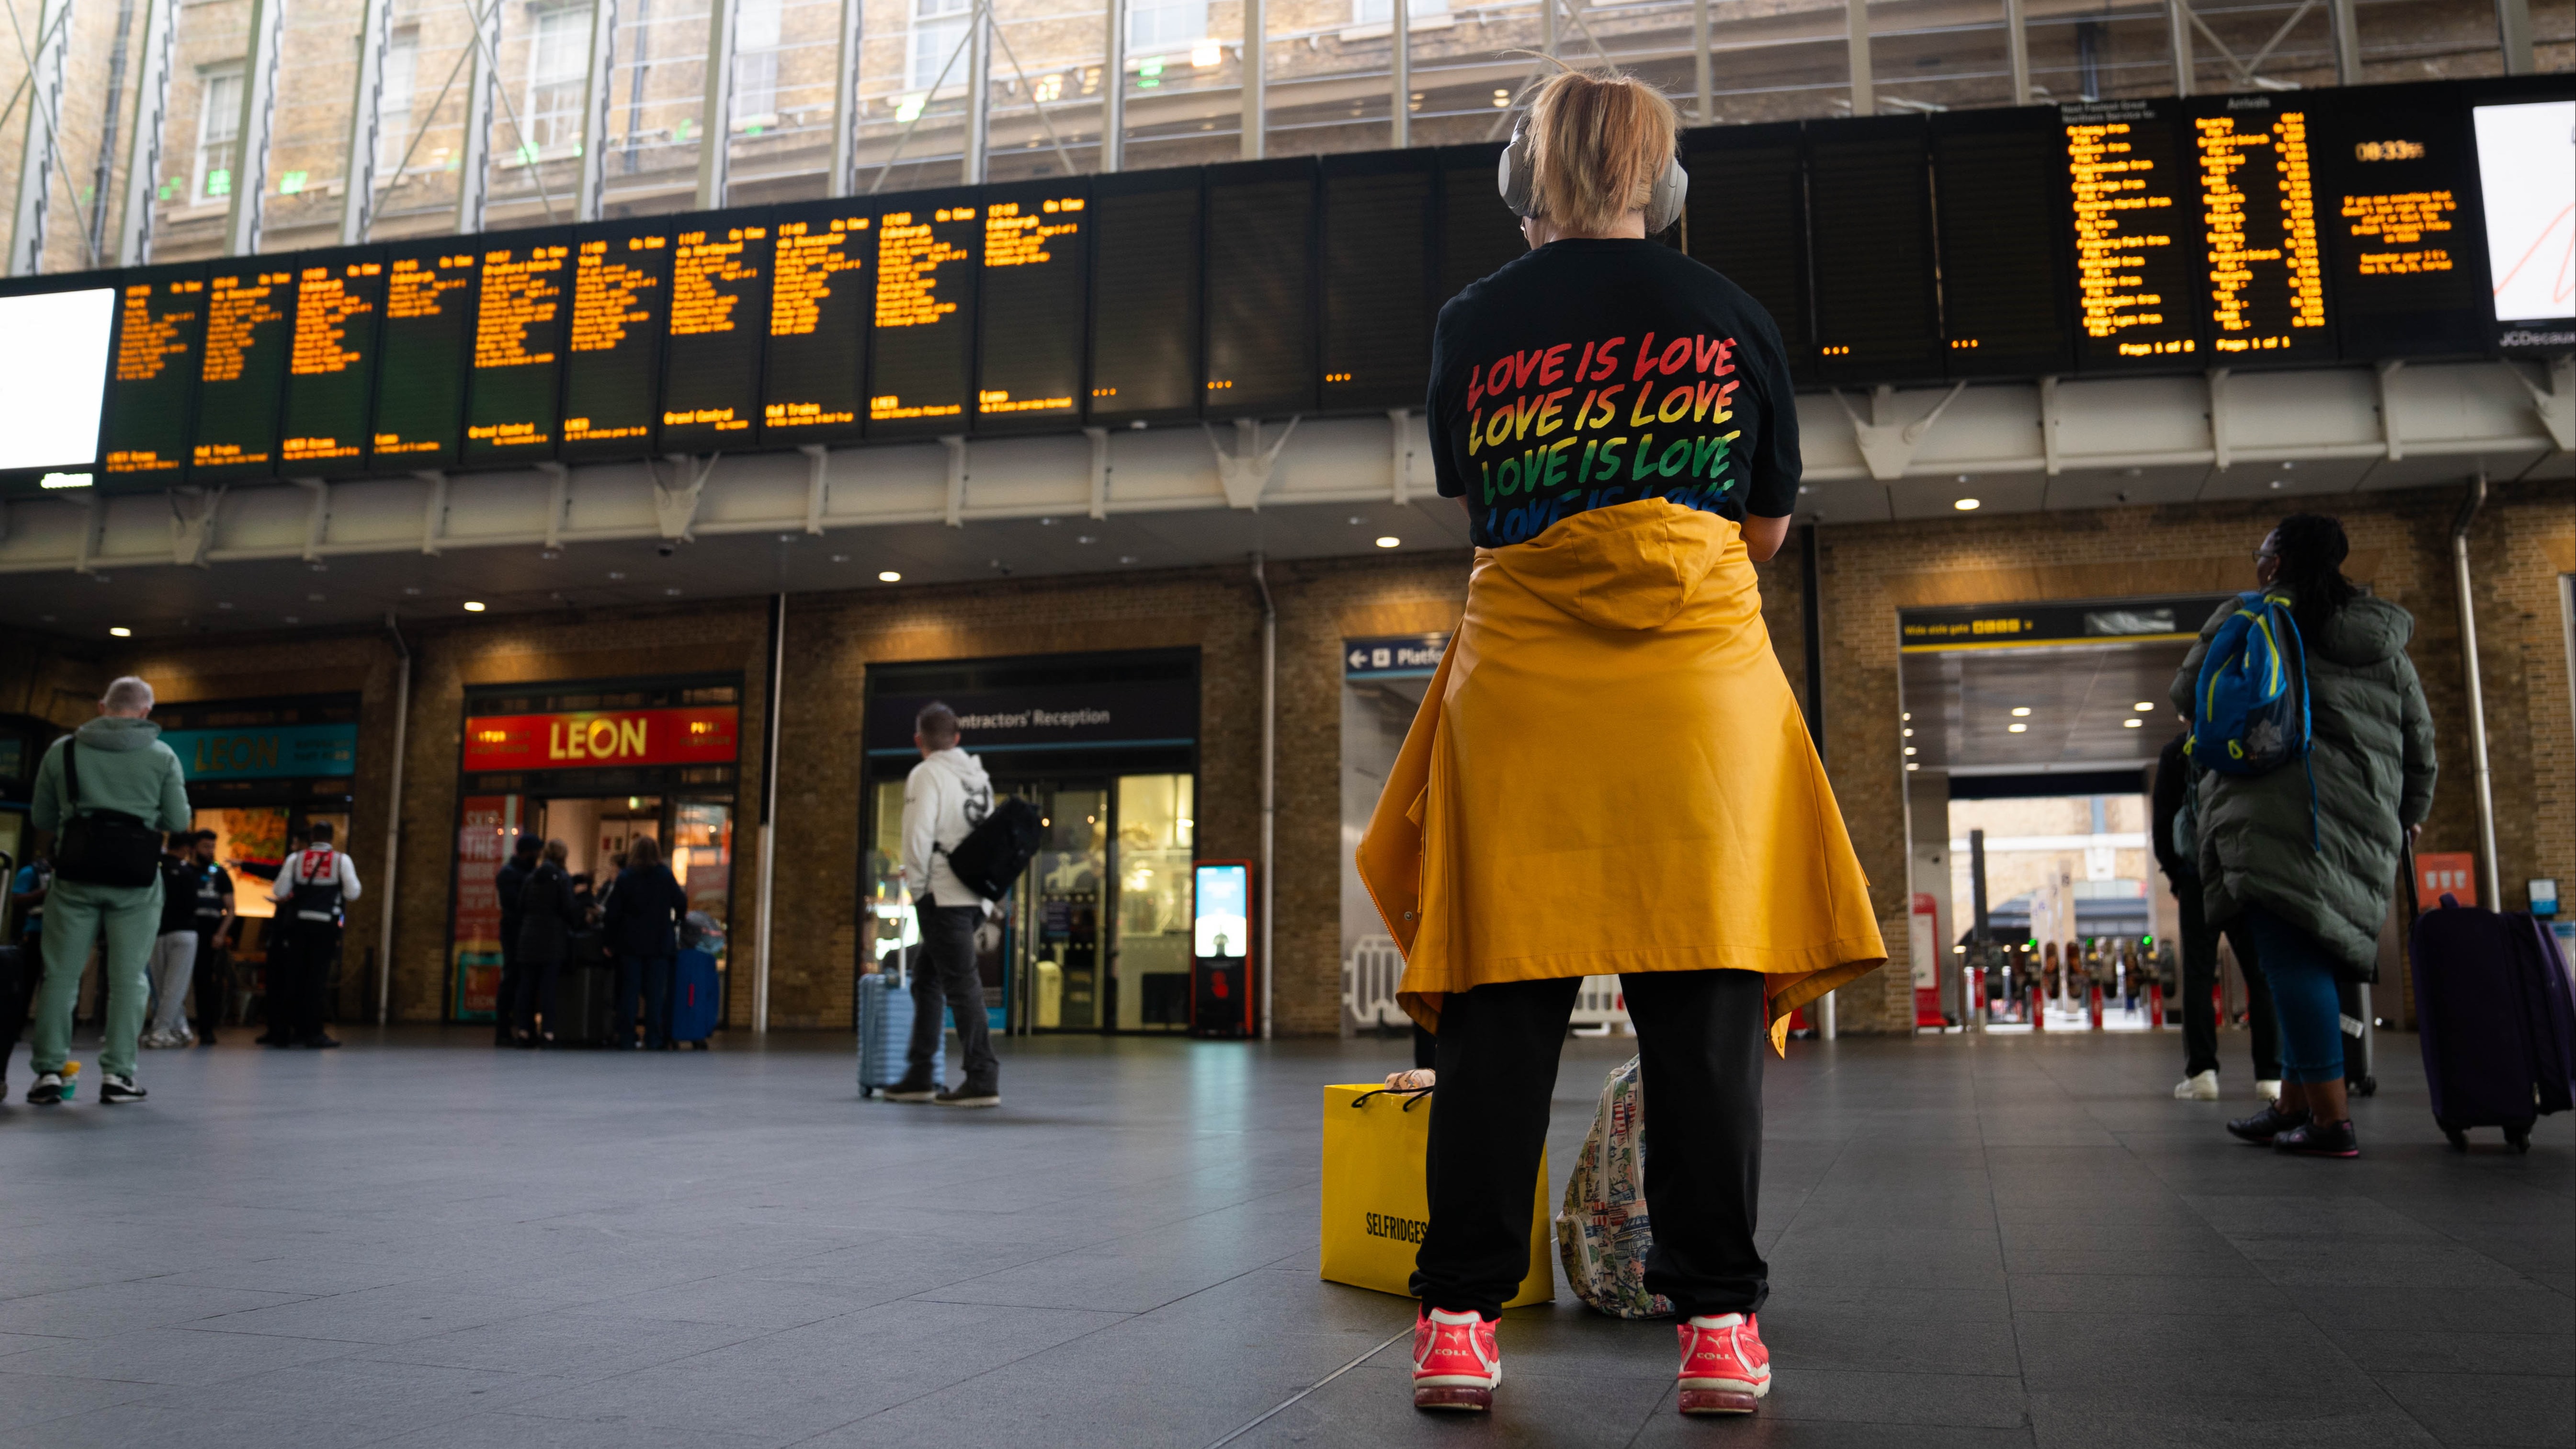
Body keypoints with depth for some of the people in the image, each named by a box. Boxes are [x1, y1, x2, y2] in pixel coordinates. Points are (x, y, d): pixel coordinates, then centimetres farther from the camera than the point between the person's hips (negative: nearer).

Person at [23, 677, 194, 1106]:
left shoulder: (62, 751, 4)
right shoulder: (162, 756, 0)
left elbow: (41, 818, 9)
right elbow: (179, 822, 0)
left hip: (75, 876, 1)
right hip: (136, 881, -1)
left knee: (61, 974, 8)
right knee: (127, 978, 3)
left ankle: (49, 1071, 7)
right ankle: (117, 1073, 2)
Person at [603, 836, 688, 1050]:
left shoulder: (624, 877, -2)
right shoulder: (666, 876, -2)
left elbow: (612, 913, -3)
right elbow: (681, 905, 1)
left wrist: (611, 941, 5)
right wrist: (674, 922, 21)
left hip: (630, 943, 0)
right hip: (660, 943, 0)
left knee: (628, 992, 6)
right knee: (656, 992, 2)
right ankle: (654, 1041, 0)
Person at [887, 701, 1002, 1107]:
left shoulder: (926, 774, -7)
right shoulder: (978, 776, 16)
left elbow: (919, 833, -17)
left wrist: (916, 886, -7)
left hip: (943, 895, -8)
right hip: (974, 895, 8)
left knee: (962, 985, -7)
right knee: (928, 982, 16)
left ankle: (983, 1081, -7)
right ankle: (920, 1077, 20)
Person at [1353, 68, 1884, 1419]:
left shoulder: (1473, 320, 8)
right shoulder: (1729, 314, 9)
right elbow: (1768, 525, 16)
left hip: (1520, 682, 0)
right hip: (1701, 680, 0)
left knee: (1500, 1002, 2)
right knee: (1705, 1002, 3)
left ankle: (1460, 1313, 6)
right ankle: (1717, 1317, 7)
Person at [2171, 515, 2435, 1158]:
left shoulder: (2248, 616, 2)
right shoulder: (2384, 638, 19)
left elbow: (2188, 693, 3)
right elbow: (2419, 737, 23)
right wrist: (2410, 809, 36)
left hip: (2277, 809, -7)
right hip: (2364, 822, 7)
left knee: (2292, 955, -10)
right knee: (2309, 956, 12)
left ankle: (2331, 1119, -16)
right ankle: (2294, 1104, 17)